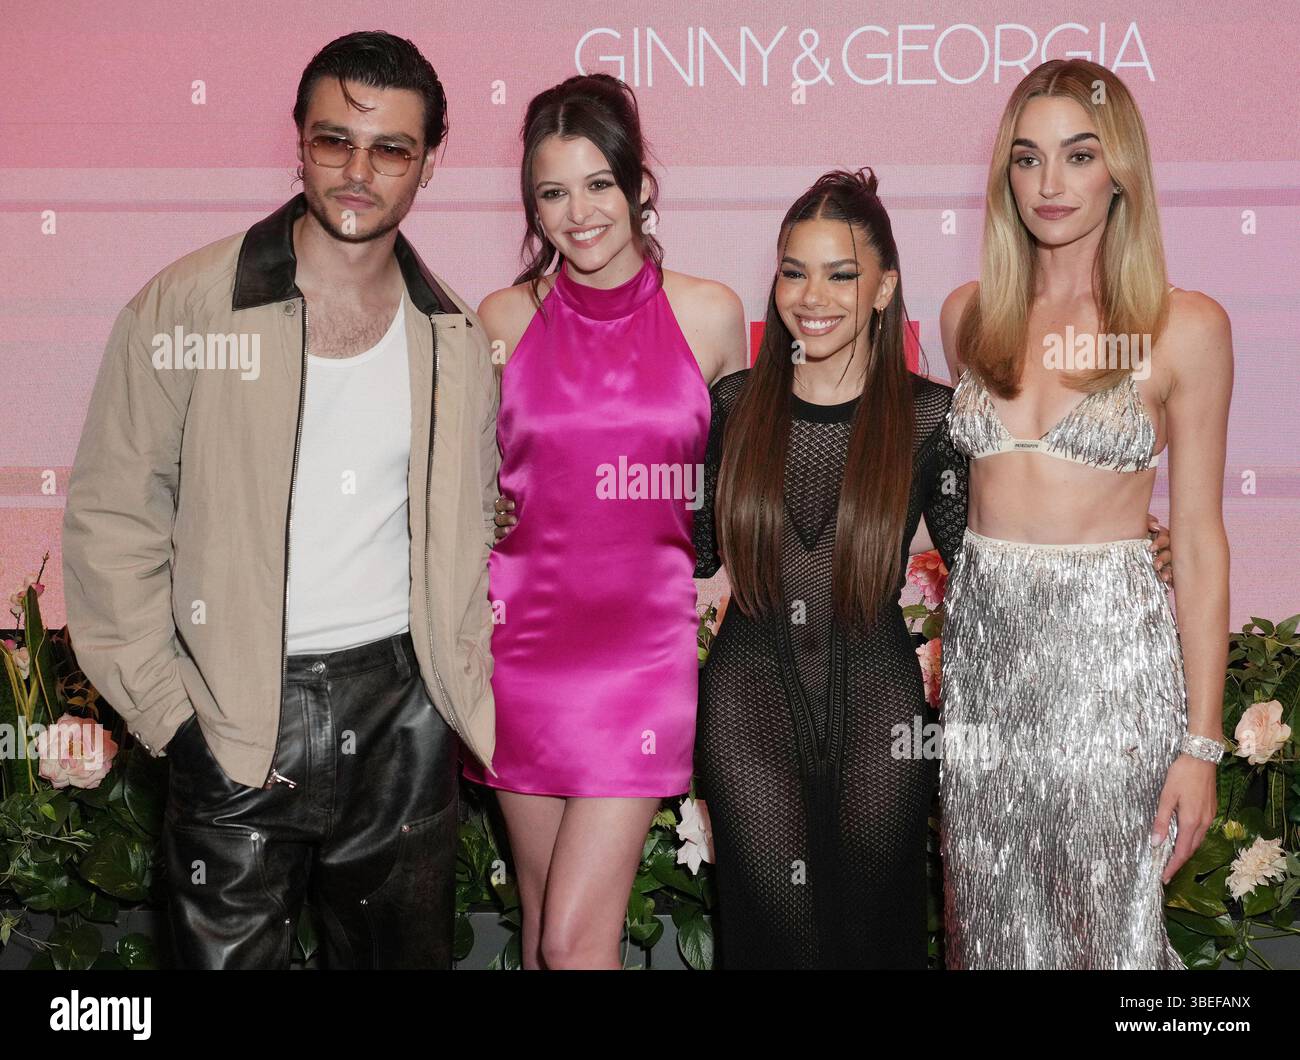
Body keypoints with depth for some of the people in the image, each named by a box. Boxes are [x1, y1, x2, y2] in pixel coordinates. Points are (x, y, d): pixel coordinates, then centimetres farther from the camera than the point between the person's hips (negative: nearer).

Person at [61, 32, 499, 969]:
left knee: (406, 951, 15)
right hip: (234, 723, -3)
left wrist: (474, 704, 7)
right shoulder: (187, 305, -5)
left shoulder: (458, 342, 6)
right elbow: (111, 515, -4)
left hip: (404, 711, 3)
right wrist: (163, 708, -10)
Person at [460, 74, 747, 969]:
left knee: (576, 936, -7)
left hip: (643, 646, -2)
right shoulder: (505, 319, 2)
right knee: (541, 922, 13)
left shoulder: (709, 315, 1)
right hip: (524, 644, 2)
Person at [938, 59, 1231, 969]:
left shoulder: (1185, 326, -5)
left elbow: (1200, 541, -4)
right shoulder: (970, 314, 7)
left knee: (1111, 925, 5)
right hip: (983, 642, 4)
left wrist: (1201, 743, -7)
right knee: (994, 922, 12)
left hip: (1112, 648, -3)